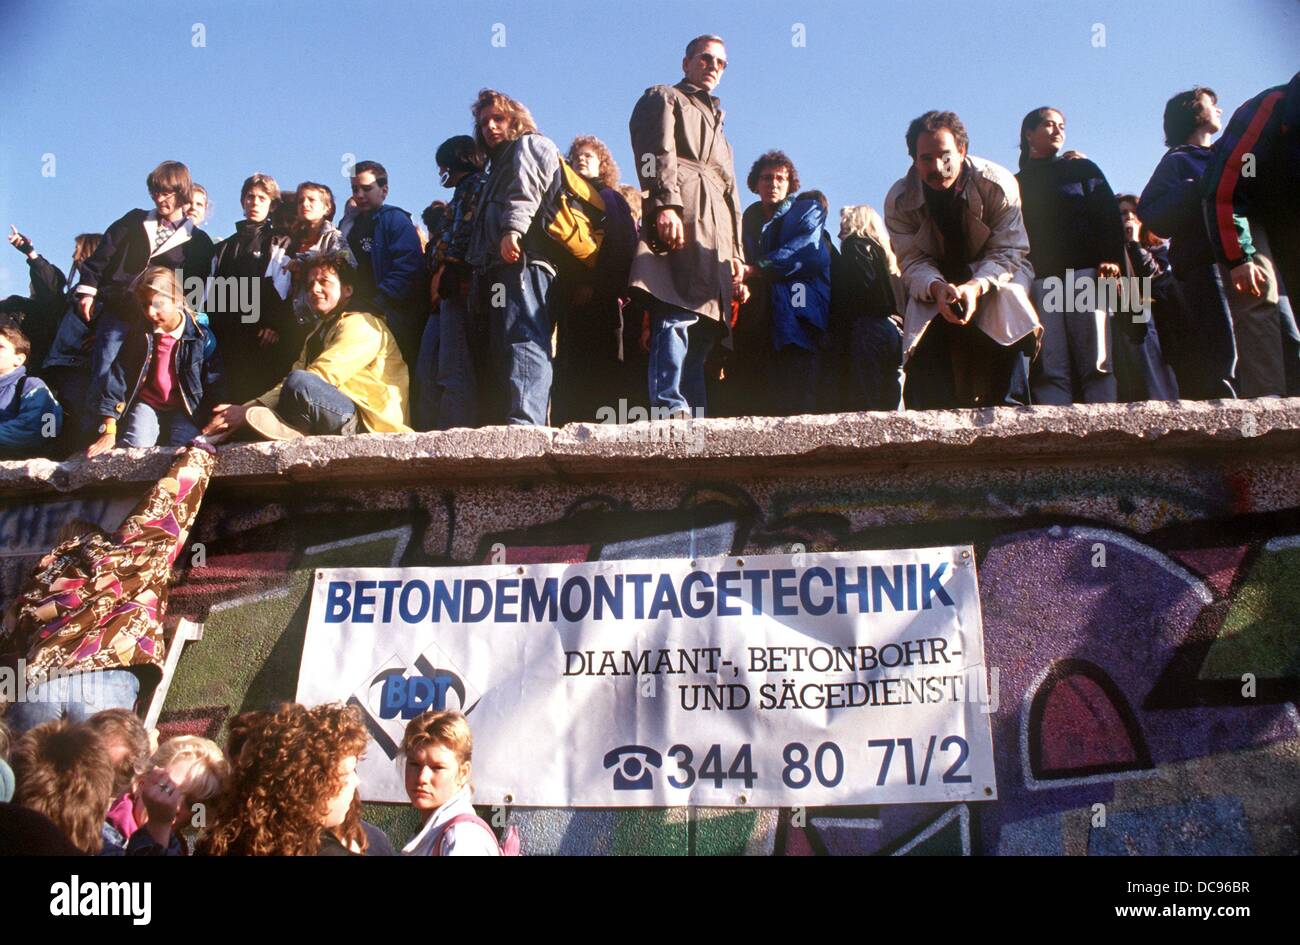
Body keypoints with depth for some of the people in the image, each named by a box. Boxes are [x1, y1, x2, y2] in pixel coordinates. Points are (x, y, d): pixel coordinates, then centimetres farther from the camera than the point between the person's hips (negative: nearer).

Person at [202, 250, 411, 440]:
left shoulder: (360, 324, -5)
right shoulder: (321, 331, 25)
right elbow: (286, 385, 12)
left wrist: (250, 410, -18)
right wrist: (246, 410, -6)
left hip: (371, 423, -9)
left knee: (299, 381, -30)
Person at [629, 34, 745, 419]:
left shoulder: (716, 123, 40)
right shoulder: (663, 99, 16)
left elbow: (730, 193, 33)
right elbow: (657, 153, -5)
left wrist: (736, 252, 21)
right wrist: (665, 204, -23)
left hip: (716, 238, 8)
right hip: (680, 221, -8)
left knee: (702, 330, 0)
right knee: (677, 314, -23)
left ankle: (696, 419, -3)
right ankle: (670, 408, -31)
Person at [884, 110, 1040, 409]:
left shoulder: (998, 184, -22)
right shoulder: (899, 200, -16)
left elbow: (1008, 252, -23)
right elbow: (912, 261, -19)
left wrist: (976, 287, -43)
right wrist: (937, 288, -43)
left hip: (996, 273, -1)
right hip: (934, 280, 2)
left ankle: (1009, 405, -32)